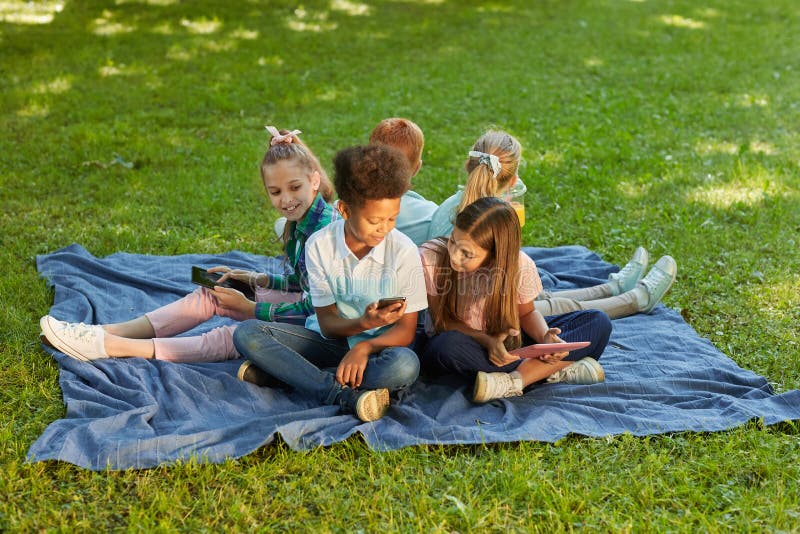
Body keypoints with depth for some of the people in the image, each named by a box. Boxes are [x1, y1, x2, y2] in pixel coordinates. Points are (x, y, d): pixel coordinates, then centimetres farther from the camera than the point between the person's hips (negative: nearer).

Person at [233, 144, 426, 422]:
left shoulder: (404, 251, -13)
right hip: (331, 341, 2)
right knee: (247, 333, -20)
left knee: (406, 365, -38)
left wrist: (365, 347, -29)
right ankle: (345, 395, -31)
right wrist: (363, 323, -30)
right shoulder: (319, 245, -10)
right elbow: (327, 323, -8)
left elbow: (406, 330, -10)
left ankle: (284, 372, -26)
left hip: (378, 346, -1)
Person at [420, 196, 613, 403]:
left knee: (598, 322, -12)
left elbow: (527, 313, -1)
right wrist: (487, 341, -32)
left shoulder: (520, 265, -19)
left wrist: (545, 337, -24)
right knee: (447, 346, -41)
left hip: (506, 341, 2)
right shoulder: (430, 258, -24)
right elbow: (442, 320, -16)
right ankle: (555, 370, -27)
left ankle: (513, 382, -29)